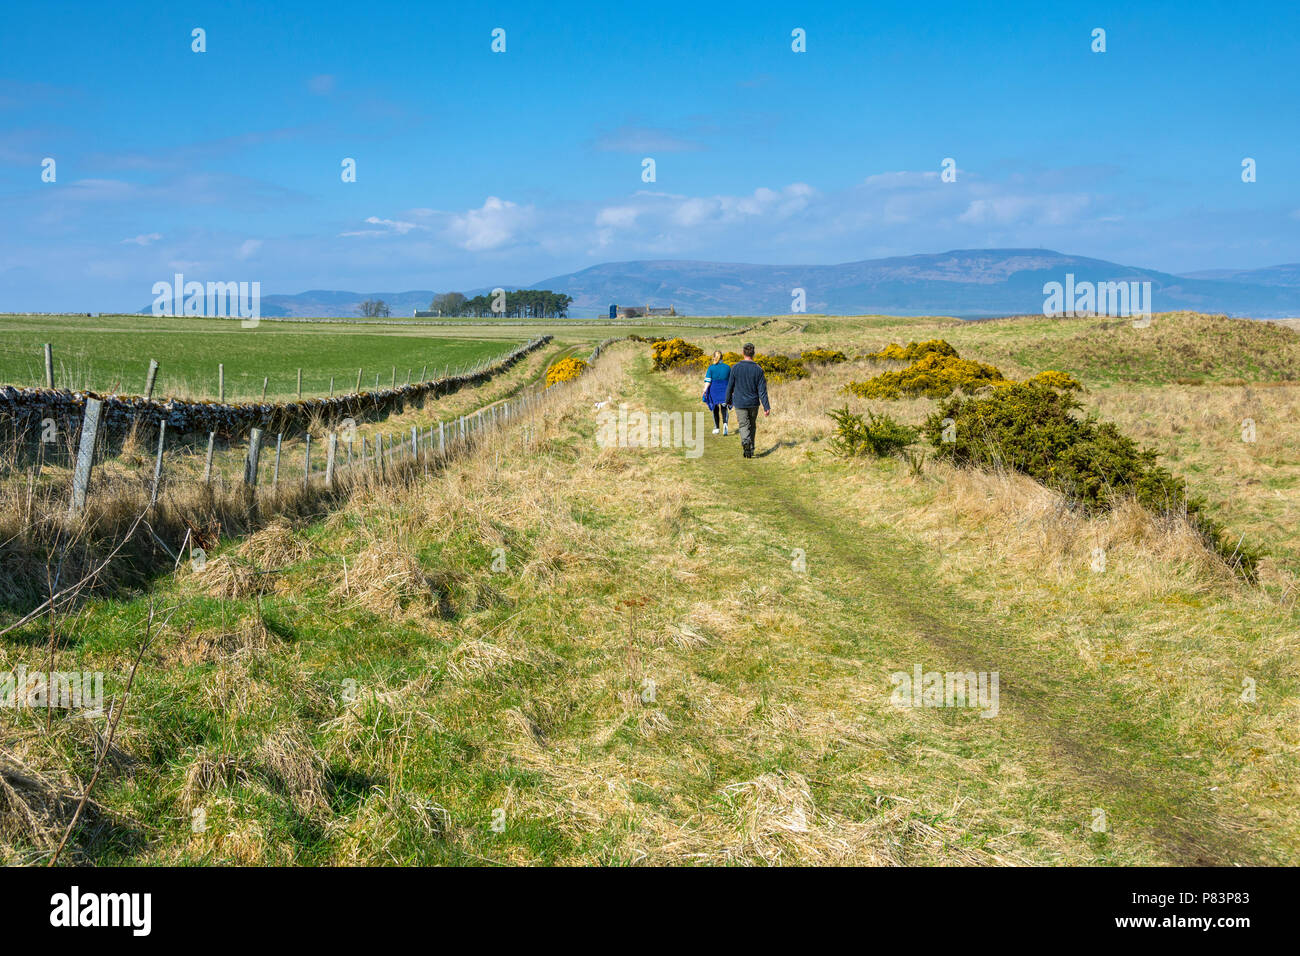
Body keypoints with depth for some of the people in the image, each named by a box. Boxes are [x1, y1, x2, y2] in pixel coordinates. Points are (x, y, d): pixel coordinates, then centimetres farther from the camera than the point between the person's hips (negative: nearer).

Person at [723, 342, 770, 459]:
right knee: (752, 426, 17)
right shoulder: (758, 370, -7)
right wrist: (766, 407, -6)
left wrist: (728, 400, 14)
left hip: (740, 403, -1)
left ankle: (745, 441, -28)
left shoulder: (735, 368, -8)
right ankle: (751, 449, 22)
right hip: (754, 403, 2)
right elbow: (762, 390, -8)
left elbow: (730, 386, -1)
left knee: (744, 426, 1)